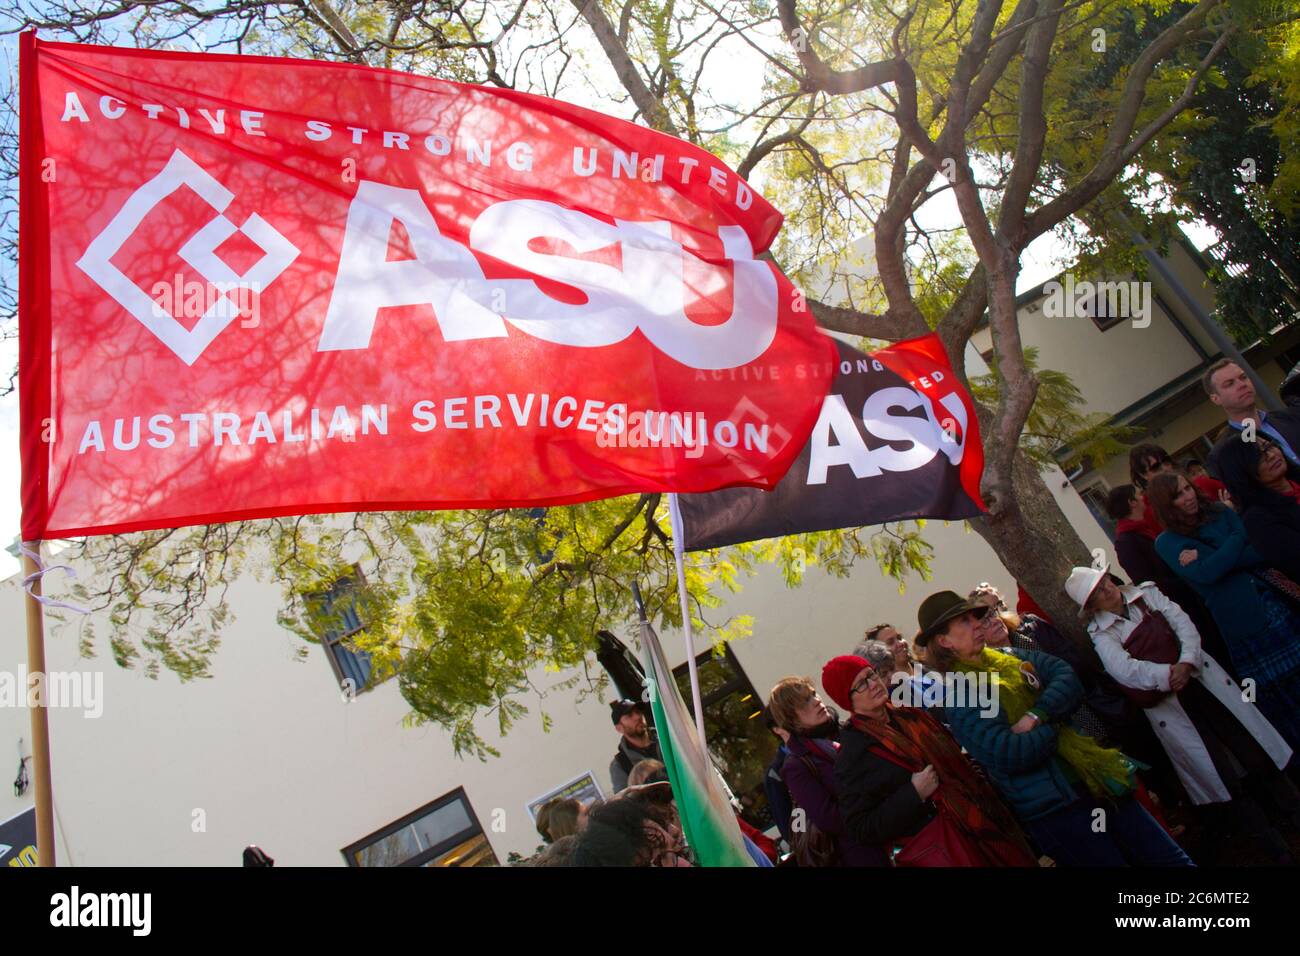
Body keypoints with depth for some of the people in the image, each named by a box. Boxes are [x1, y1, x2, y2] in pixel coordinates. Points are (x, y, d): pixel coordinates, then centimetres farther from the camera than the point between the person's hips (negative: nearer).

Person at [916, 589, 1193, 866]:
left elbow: (1068, 679, -1)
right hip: (1051, 809, -7)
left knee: (1170, 858, 8)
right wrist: (1054, 724, -8)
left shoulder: (1010, 657, 11)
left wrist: (1036, 716, -17)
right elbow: (1009, 756, -22)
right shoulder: (959, 699, -11)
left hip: (1094, 779, 7)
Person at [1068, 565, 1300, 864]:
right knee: (1224, 778, 2)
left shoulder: (1145, 594, 2)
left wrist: (1187, 662, -21)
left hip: (1201, 675, 3)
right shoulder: (1100, 633, -8)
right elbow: (1125, 670, -21)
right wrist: (1169, 674, -27)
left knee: (1256, 749, 7)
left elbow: (1183, 623, -6)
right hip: (1164, 703, -3)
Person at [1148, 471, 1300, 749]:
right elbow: (1206, 574, -21)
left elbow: (1262, 553, -6)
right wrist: (1237, 540, -7)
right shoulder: (1167, 542, -5)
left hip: (1276, 608, 4)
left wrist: (1209, 559, -18)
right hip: (1243, 626, -3)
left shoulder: (1220, 513, 5)